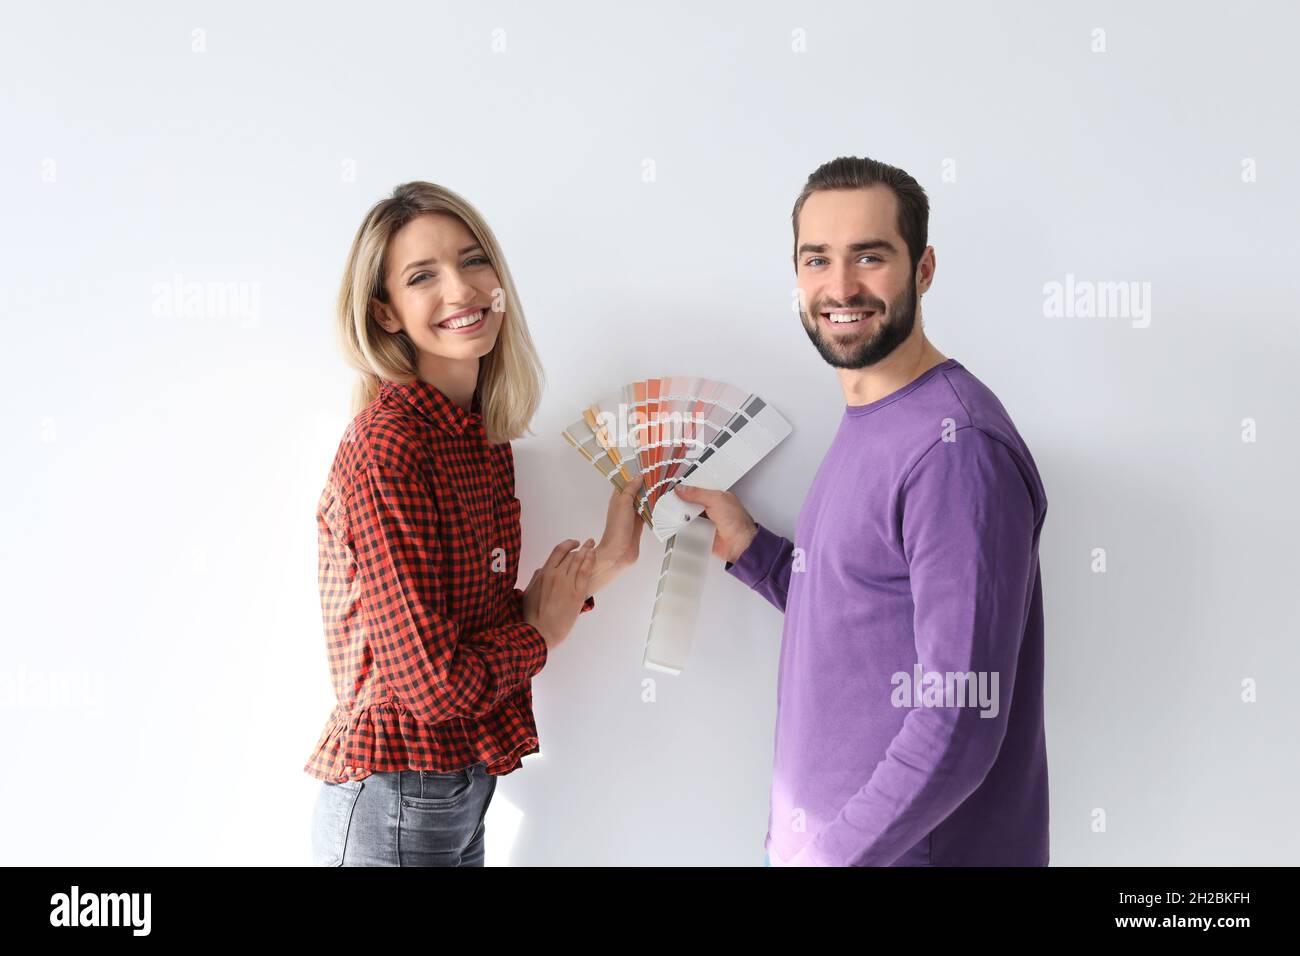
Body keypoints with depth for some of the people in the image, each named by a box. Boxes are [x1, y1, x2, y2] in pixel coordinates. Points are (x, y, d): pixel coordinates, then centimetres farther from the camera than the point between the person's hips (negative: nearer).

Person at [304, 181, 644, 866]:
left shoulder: (484, 437, 6)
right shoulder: (388, 444, -21)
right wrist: (543, 631, -7)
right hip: (393, 808, -8)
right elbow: (430, 681, -23)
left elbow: (483, 618, 5)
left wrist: (599, 565, 2)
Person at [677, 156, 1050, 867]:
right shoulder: (866, 422, 7)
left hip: (909, 847, -8)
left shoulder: (956, 448, -22)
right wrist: (747, 546, 1)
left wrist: (831, 851, -18)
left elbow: (960, 722, -24)